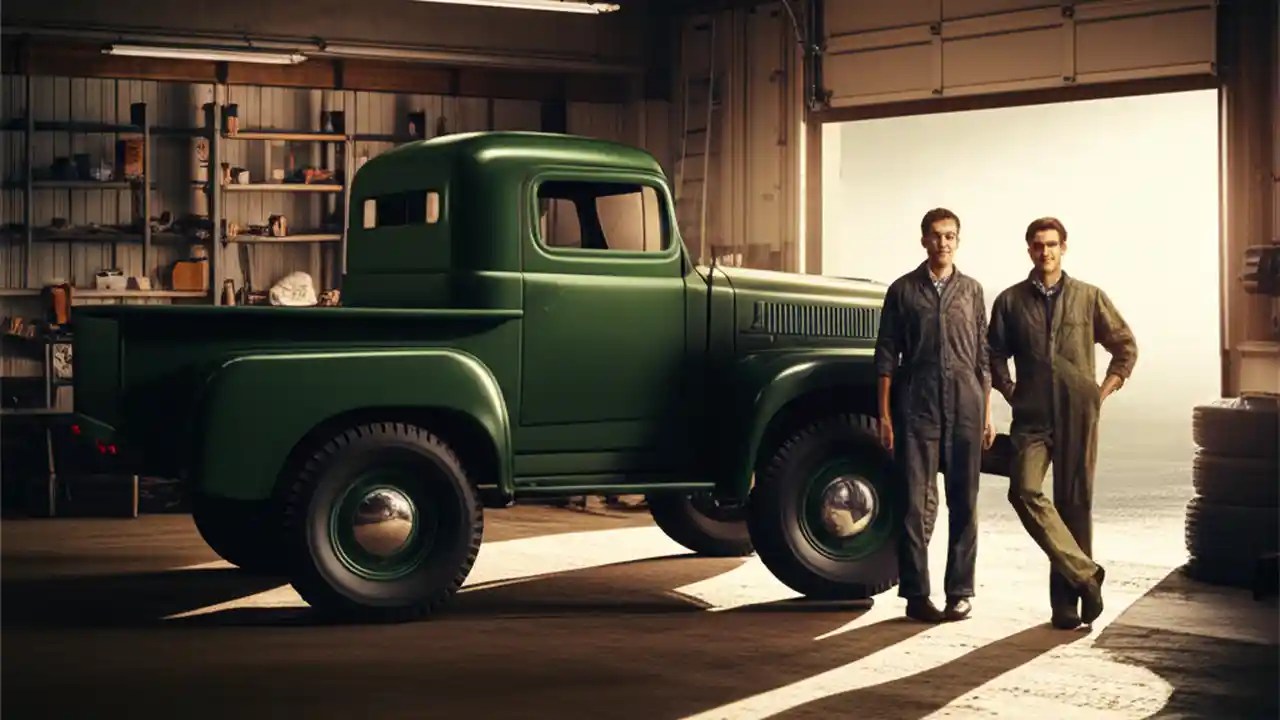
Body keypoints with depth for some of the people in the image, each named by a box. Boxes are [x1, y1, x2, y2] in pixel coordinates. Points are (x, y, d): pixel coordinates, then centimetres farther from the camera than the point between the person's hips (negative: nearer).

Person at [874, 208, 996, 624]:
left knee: (964, 502, 3)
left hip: (965, 407, 2)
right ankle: (916, 595, 1)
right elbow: (886, 355, 5)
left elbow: (983, 356, 12)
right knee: (916, 502, -3)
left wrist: (987, 414, 7)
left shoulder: (971, 291, 11)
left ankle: (960, 593, 9)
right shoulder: (903, 290, 6)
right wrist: (885, 414, -2)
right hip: (917, 406, -2)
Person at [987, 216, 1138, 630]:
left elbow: (1126, 346, 14)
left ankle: (1067, 600, 9)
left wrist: (1105, 390, 6)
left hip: (1078, 417, 0)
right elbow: (994, 355, 17)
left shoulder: (1089, 298, 6)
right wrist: (1011, 394, 6)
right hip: (1032, 418, 0)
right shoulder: (1010, 301, 7)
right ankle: (1084, 573, -15)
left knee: (1074, 504, 1)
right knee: (1025, 491, -21)